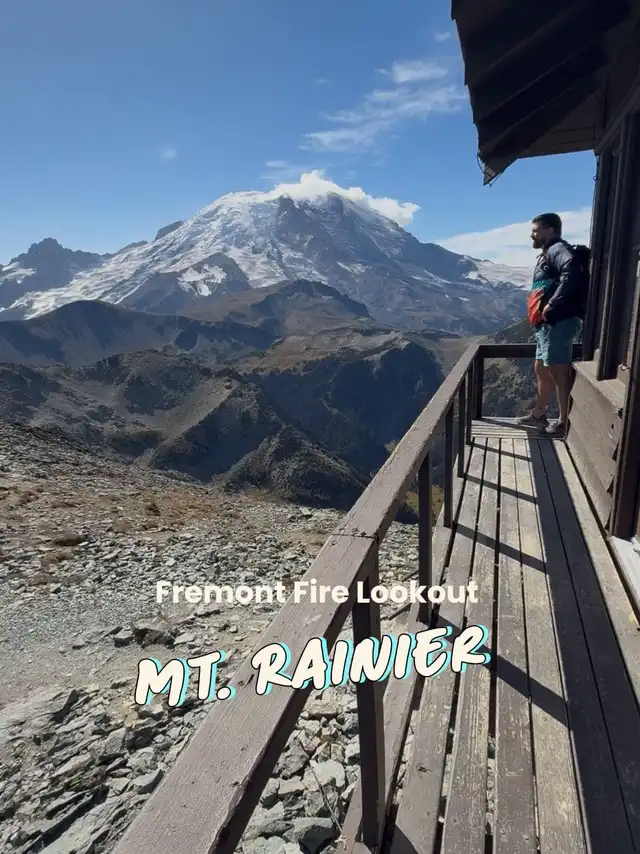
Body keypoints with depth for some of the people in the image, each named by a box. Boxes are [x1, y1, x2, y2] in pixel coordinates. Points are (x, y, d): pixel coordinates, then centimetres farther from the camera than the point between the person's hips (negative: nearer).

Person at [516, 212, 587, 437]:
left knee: (559, 372, -7)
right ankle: (539, 415, 28)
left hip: (558, 322, -11)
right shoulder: (548, 254, 24)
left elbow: (571, 270, -29)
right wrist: (540, 315, 13)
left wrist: (552, 304, -29)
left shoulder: (558, 249, -8)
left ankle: (564, 423, 0)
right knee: (541, 370, 16)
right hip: (548, 324, 11)